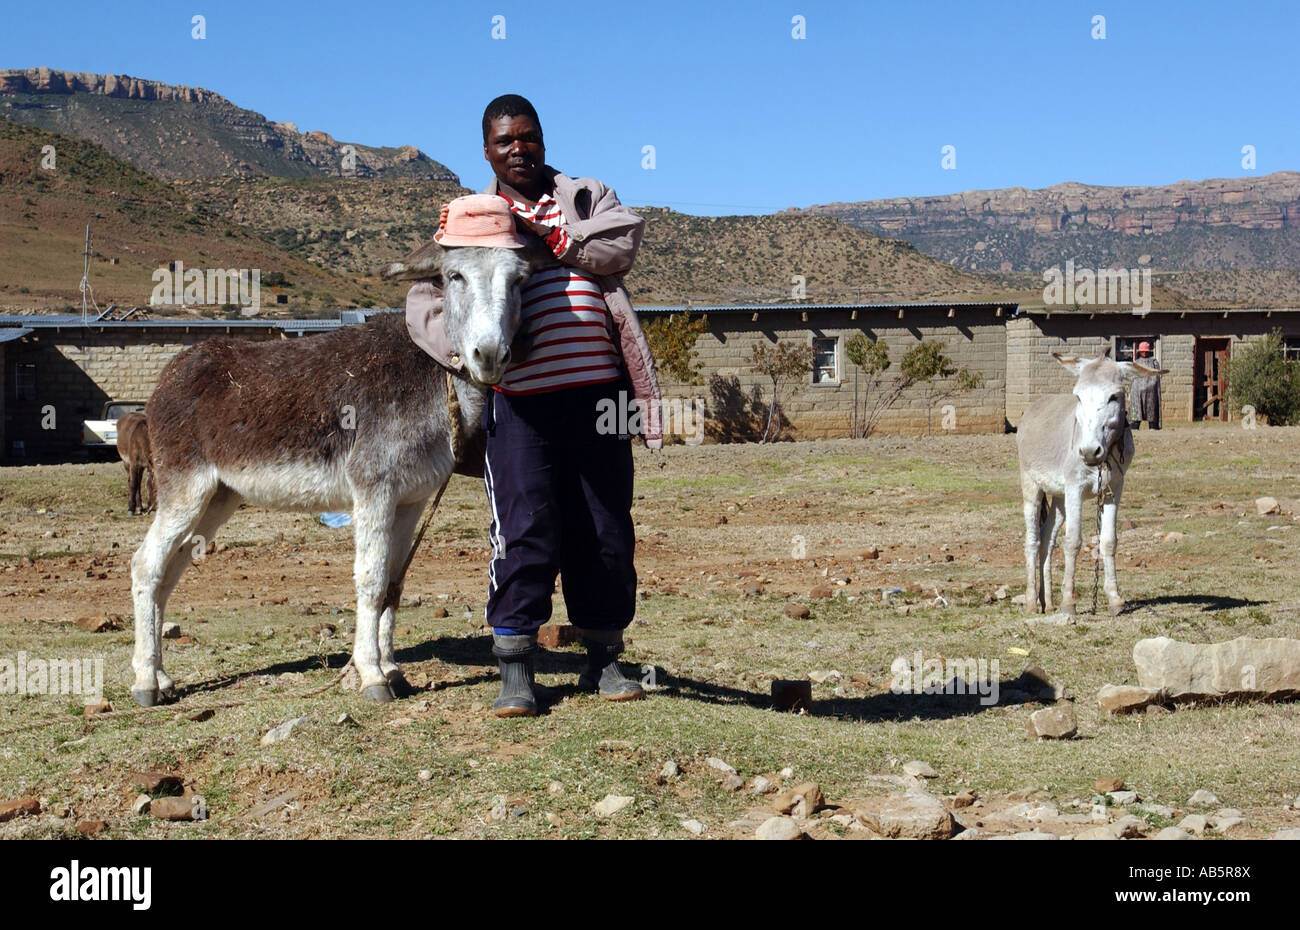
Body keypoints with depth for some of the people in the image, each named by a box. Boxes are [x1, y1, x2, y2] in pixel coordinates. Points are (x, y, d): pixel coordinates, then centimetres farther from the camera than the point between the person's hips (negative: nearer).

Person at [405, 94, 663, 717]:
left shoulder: (585, 198, 17)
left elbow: (624, 240, -5)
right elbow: (424, 306, 8)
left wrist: (546, 235, -12)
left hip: (596, 392, 1)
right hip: (519, 401, -1)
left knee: (607, 532, 5)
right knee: (526, 534, -7)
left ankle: (603, 660, 19)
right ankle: (514, 670, 4)